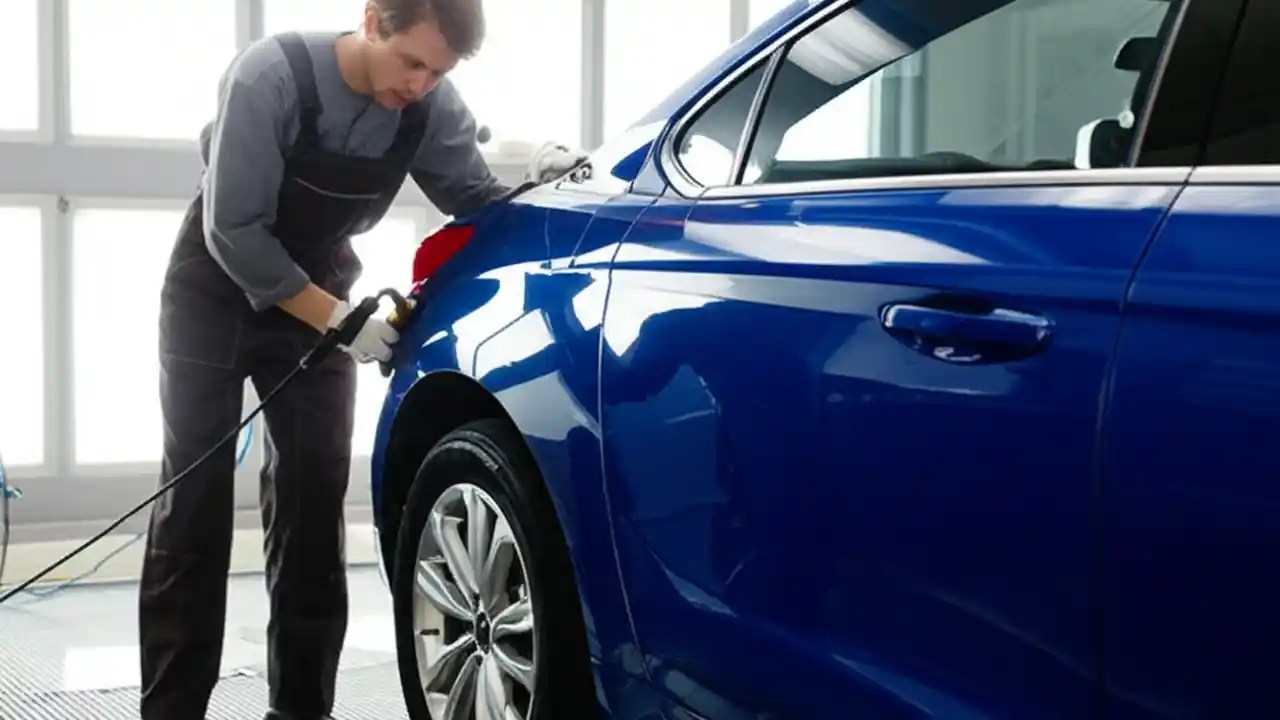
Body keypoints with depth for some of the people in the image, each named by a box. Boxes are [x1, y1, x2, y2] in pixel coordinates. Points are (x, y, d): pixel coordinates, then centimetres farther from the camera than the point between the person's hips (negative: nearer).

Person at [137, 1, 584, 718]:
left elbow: (476, 200, -3)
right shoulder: (272, 75, -29)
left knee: (316, 497, 0)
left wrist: (535, 185, -25)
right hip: (220, 286, -3)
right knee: (195, 499, -7)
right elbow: (233, 231, -27)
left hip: (318, 286, 4)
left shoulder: (434, 107, -17)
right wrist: (335, 318, -28)